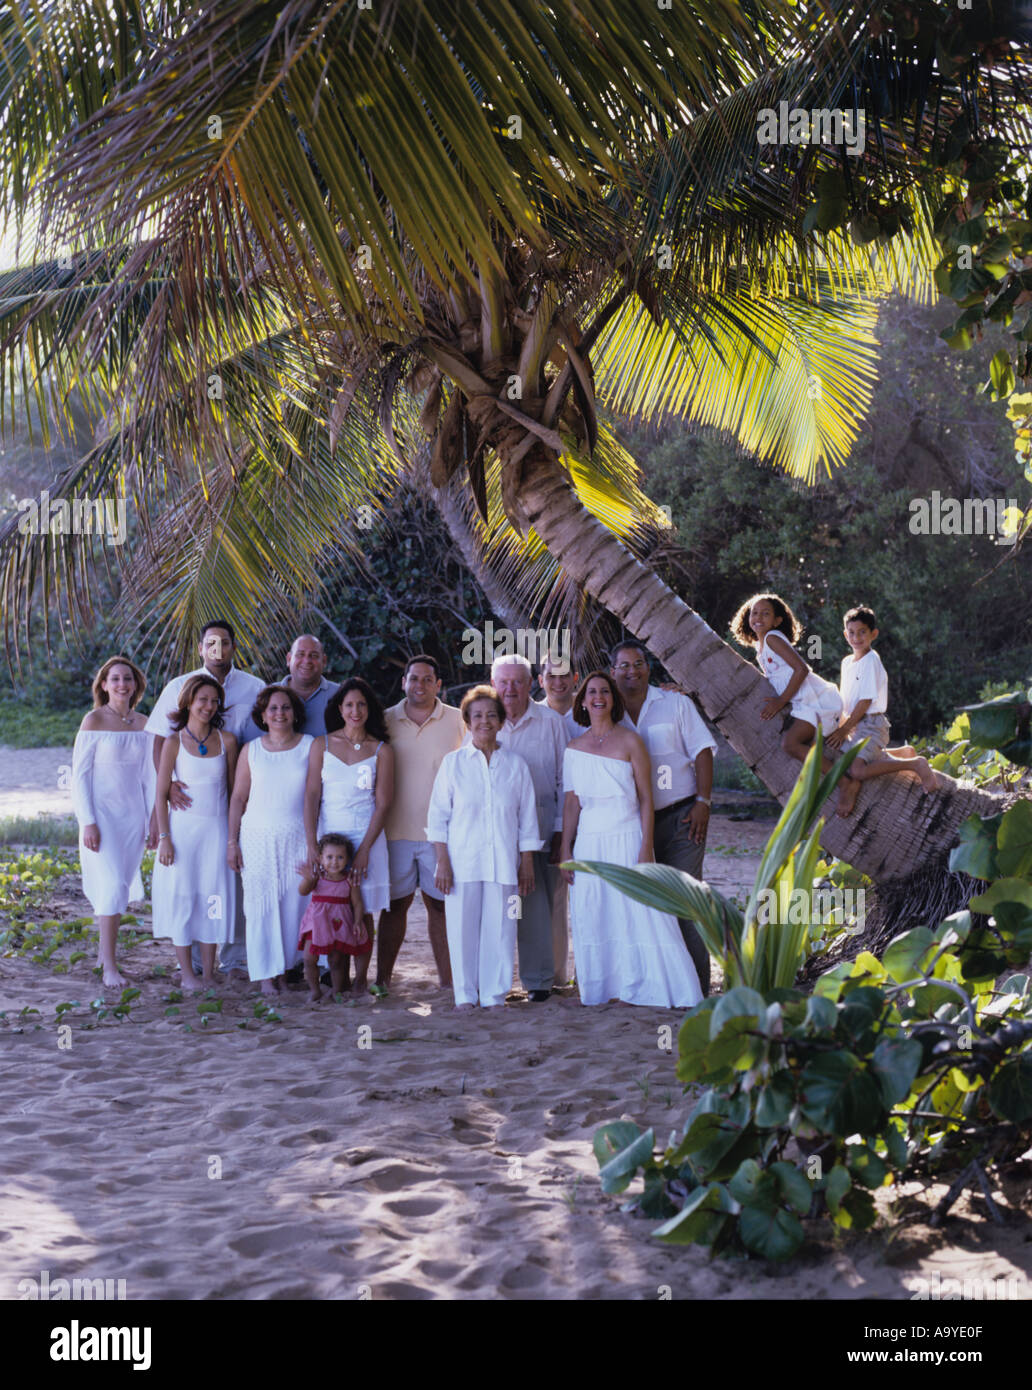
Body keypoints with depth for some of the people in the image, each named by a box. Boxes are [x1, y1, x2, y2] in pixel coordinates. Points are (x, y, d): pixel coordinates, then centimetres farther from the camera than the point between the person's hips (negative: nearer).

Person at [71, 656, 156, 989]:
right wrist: (88, 822, -13)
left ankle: (103, 951, 24)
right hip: (102, 814, -4)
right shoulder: (94, 721, -7)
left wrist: (153, 820, 9)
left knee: (120, 889, 8)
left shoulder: (143, 724, 7)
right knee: (112, 886, -12)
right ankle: (109, 966, -7)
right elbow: (79, 774, -7)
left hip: (133, 815, 5)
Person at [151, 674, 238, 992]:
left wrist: (235, 834, 5)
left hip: (216, 829, 2)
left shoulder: (226, 740, 3)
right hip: (183, 826, -2)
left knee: (214, 898, 3)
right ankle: (187, 974, 11)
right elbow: (161, 794, -2)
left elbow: (234, 790, 8)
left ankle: (208, 974, 12)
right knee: (182, 897, 2)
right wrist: (164, 838, -7)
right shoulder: (174, 742, -3)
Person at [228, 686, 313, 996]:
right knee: (261, 906, 0)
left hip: (296, 837, 0)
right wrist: (232, 842, 3)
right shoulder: (251, 750, 6)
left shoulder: (310, 746, 4)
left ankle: (286, 966, 13)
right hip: (257, 837, 1)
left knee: (293, 904, -1)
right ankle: (266, 973, 8)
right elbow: (238, 798, 8)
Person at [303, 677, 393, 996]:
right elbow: (312, 794, 2)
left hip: (366, 836, -1)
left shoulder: (381, 750, 1)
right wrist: (311, 843, -9)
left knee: (363, 912, 0)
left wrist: (364, 849, -9)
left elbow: (383, 803, -1)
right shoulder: (322, 745, 6)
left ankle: (360, 979, 9)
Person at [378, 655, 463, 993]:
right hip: (396, 829, 1)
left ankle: (447, 979, 9)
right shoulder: (385, 721, 7)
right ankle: (382, 978, 12)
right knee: (394, 904, 5)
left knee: (441, 903, 2)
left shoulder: (457, 721, 3)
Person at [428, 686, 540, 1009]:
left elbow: (527, 819, 10)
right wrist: (442, 862, -3)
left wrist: (527, 866, 6)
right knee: (463, 928, -1)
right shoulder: (453, 762, 5)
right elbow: (438, 816, 5)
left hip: (503, 862, 1)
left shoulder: (516, 765, 8)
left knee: (500, 929, 0)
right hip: (462, 861, -1)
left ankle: (494, 995, 11)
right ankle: (465, 995, 11)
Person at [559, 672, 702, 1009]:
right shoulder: (574, 750, 9)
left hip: (627, 840, -3)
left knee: (641, 916, -5)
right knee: (594, 920, 2)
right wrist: (566, 851, 5)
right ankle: (604, 991, 11)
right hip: (589, 844, 3)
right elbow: (571, 804, 11)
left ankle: (669, 993, 1)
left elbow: (646, 798, -3)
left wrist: (646, 848, -10)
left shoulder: (630, 741, -1)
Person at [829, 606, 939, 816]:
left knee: (857, 771, -27)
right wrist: (841, 728, 8)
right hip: (855, 725, 9)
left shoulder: (871, 661, -13)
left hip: (871, 724, -9)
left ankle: (915, 764, -16)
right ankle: (903, 754, 36)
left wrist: (844, 729, -15)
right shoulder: (846, 662, 13)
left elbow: (866, 701, -17)